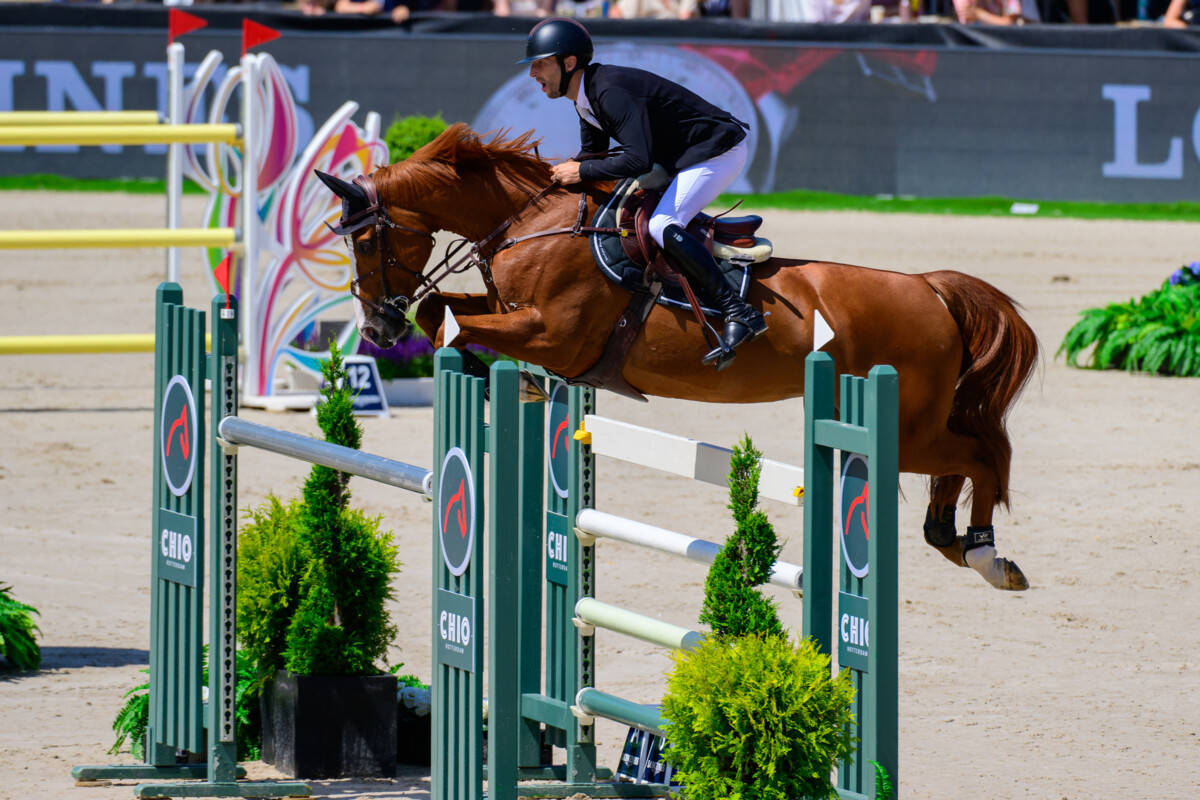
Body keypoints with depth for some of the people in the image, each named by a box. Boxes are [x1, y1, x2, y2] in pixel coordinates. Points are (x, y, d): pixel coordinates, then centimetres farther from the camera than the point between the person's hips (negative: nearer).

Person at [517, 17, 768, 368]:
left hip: (720, 151, -11)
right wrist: (559, 173, 2)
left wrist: (581, 172, -25)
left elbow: (638, 160, -34)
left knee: (662, 227, -25)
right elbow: (593, 155, 19)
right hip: (686, 155, 11)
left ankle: (740, 313, -27)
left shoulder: (611, 91, -26)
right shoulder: (586, 97, 6)